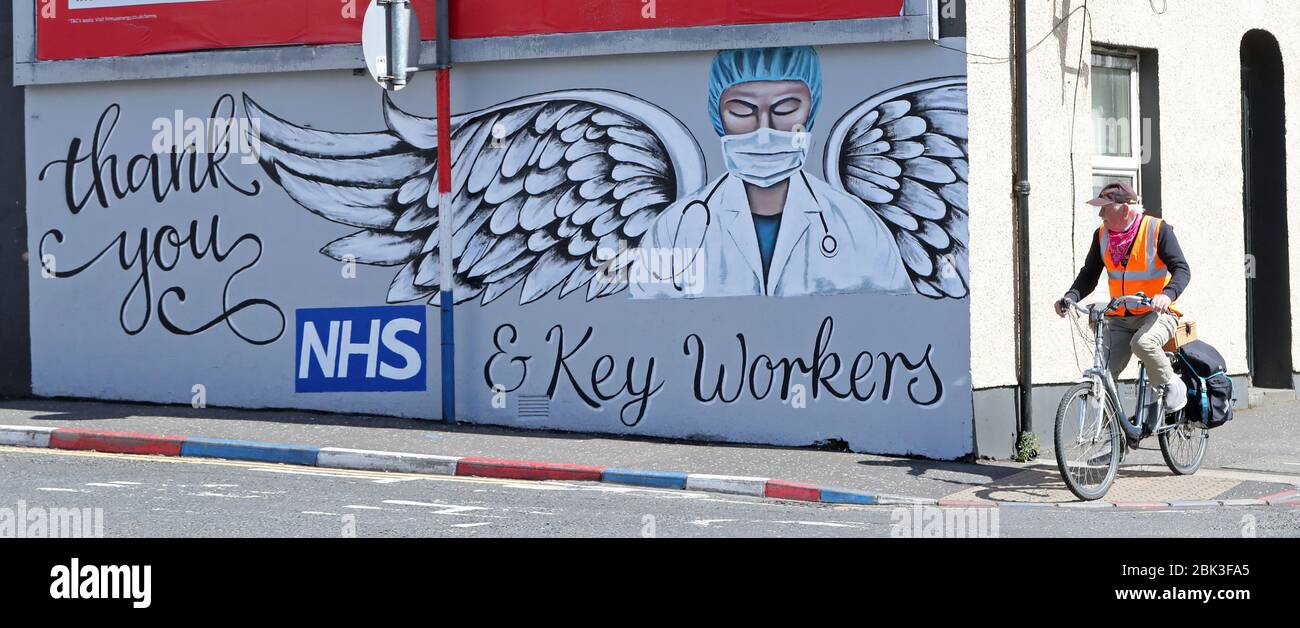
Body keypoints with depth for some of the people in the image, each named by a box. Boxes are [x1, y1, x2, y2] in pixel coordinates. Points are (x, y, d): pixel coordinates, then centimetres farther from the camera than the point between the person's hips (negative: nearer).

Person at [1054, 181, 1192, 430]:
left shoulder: (1158, 230, -11)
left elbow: (1182, 269, -17)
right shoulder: (1102, 235, 4)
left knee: (1142, 343, -37)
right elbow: (1089, 275, 6)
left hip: (1157, 313, -5)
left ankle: (1172, 385, -11)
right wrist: (1071, 297, -15)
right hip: (1120, 318, 5)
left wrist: (1167, 295, -37)